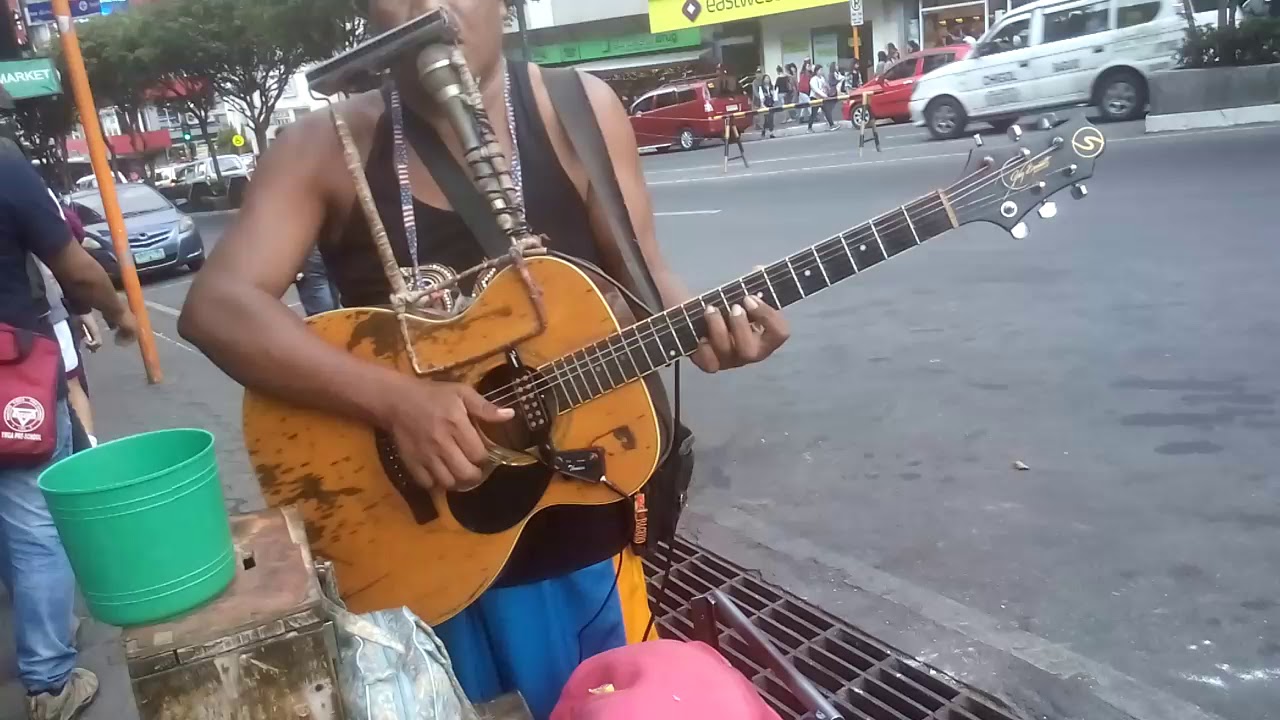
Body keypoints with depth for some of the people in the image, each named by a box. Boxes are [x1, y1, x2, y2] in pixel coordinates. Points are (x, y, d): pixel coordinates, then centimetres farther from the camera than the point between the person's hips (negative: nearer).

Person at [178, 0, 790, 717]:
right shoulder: (329, 146, -7)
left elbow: (641, 277, -2)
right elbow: (217, 308, -15)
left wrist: (703, 323, -24)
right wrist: (397, 398, -27)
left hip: (580, 526, 1)